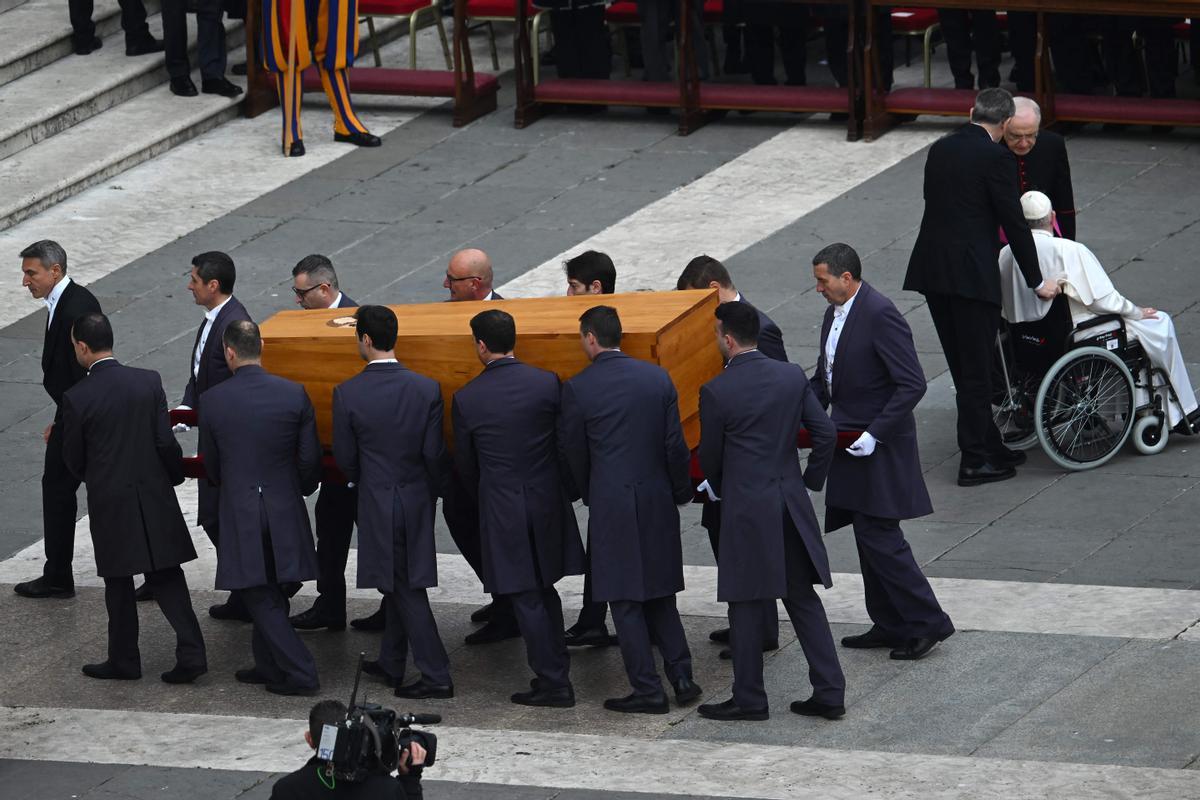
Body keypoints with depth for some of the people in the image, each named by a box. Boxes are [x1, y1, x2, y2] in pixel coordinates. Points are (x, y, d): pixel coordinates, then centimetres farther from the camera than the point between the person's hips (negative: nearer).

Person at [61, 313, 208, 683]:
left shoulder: (77, 399, -14)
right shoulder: (149, 382, -6)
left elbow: (74, 461, -4)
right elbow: (166, 443, -6)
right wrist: (175, 476, 13)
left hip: (109, 501, -3)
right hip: (155, 497, 3)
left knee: (118, 583, 11)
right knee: (167, 577, 10)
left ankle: (124, 660, 19)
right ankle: (191, 653, 1)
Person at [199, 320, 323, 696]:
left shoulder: (213, 401, -9)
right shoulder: (294, 394, -7)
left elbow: (211, 465, 2)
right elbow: (310, 459, -1)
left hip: (239, 512, -3)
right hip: (284, 508, 3)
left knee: (259, 598, 3)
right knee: (270, 593, 20)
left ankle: (299, 673, -4)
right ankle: (268, 665, 30)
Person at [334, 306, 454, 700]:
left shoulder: (347, 394, -14)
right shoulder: (426, 389, -8)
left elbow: (345, 457, -5)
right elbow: (434, 453, -6)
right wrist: (431, 492, 12)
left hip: (377, 503, -3)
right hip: (417, 498, 3)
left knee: (405, 589, 1)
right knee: (402, 584, 18)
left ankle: (436, 675, -4)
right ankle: (391, 663, 30)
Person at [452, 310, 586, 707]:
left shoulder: (465, 399, -9)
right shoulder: (547, 383, -8)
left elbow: (465, 464, 2)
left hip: (501, 508, -3)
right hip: (548, 502, 3)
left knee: (527, 598, 4)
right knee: (544, 589, 18)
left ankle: (553, 680, 5)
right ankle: (557, 674, 23)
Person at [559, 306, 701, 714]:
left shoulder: (578, 389, -11)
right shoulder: (658, 377, 0)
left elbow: (573, 452, -2)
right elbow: (675, 445, 1)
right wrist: (681, 492, 14)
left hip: (611, 504, -4)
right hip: (657, 499, 4)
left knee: (625, 600, 3)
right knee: (660, 594, 17)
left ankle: (648, 690, 2)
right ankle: (681, 676, 13)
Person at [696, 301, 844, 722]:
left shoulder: (716, 391, -13)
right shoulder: (792, 376, 1)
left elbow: (710, 457, -3)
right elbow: (825, 433, 2)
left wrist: (721, 491, 17)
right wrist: (809, 482, 15)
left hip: (745, 509, -5)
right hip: (791, 504, 5)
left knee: (746, 605, 5)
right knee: (803, 598, 12)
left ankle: (749, 698, 11)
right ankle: (829, 692, 10)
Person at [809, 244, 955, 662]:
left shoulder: (880, 315, -19)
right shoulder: (834, 314, 10)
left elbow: (912, 385, -22)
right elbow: (824, 379, 21)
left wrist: (874, 434, -24)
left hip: (878, 449, -10)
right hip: (851, 443, 10)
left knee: (880, 538, -10)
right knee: (870, 538, 14)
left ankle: (927, 623, -2)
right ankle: (889, 625, 22)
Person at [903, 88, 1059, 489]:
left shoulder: (939, 150, 10)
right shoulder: (995, 158, -11)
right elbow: (1014, 223, -9)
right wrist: (1036, 281, 0)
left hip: (931, 272, 7)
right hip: (971, 273, -7)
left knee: (963, 368, 15)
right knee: (976, 370, 0)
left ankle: (990, 448, 25)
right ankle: (974, 462, 3)